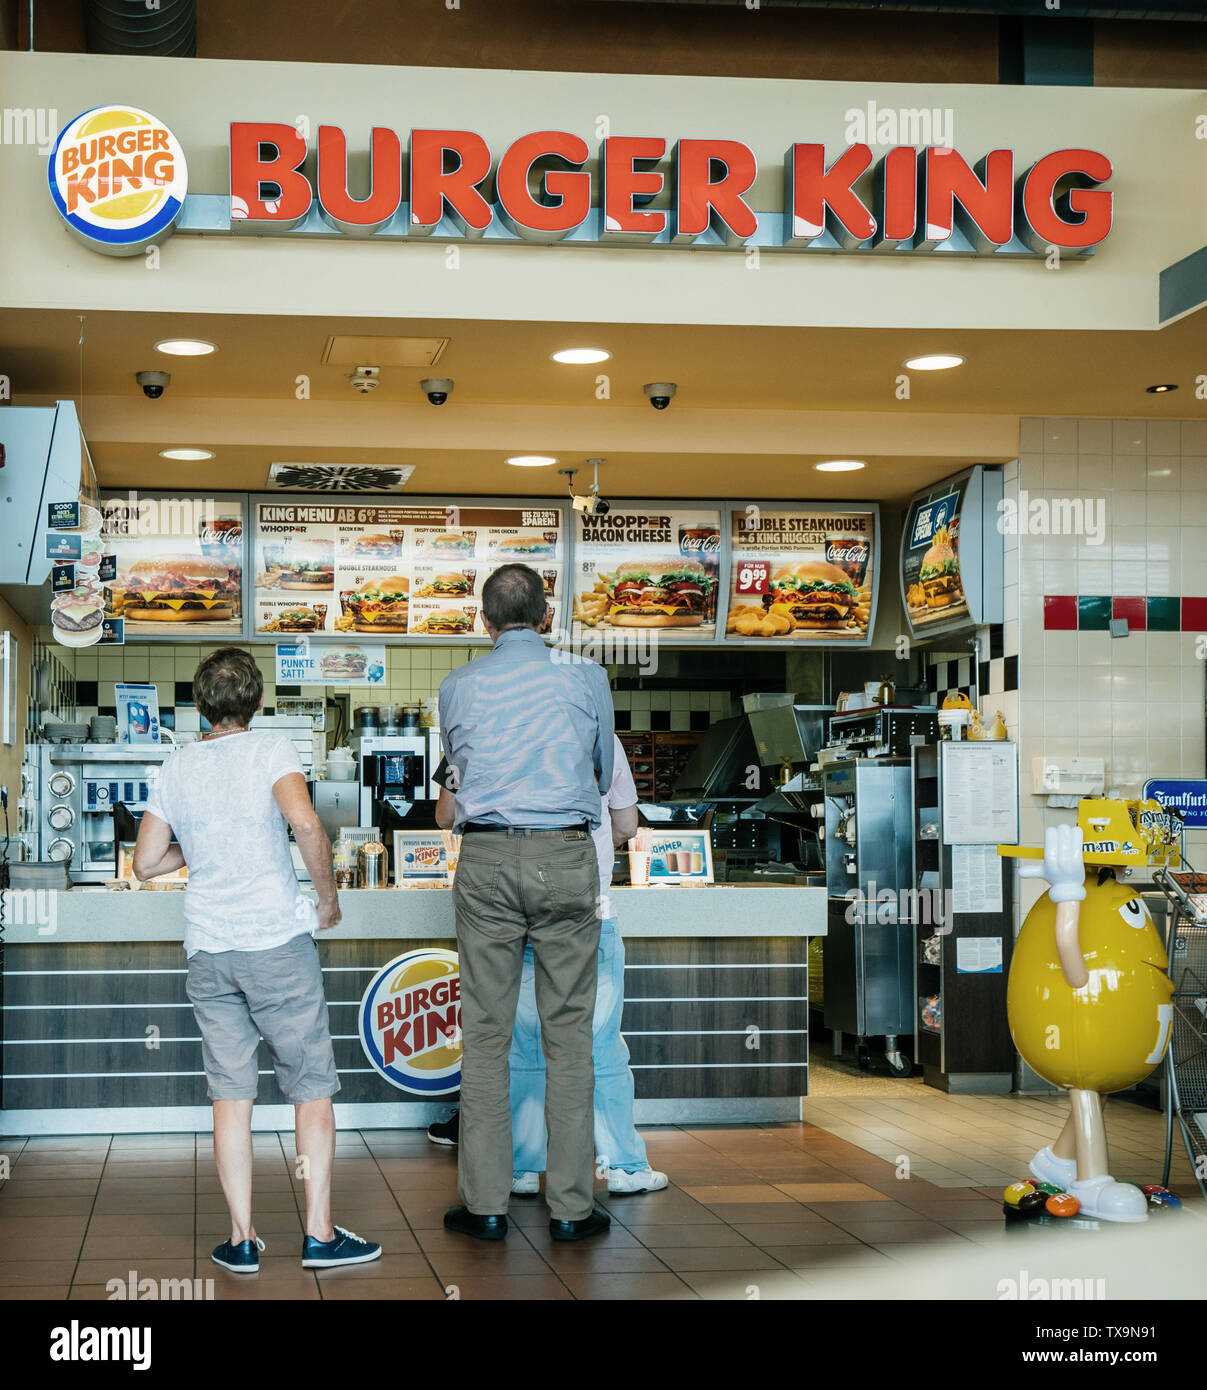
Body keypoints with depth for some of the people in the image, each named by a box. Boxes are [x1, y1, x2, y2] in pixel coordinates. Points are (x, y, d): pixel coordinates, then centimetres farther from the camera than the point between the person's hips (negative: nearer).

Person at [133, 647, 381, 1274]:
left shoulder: (177, 767, 8)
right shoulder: (269, 749, -4)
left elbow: (146, 863, 9)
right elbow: (306, 825, -21)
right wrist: (328, 898, -8)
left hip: (207, 949, 4)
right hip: (277, 940, -4)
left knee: (231, 1097, 8)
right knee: (312, 1089, 5)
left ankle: (241, 1239, 9)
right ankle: (320, 1233, 5)